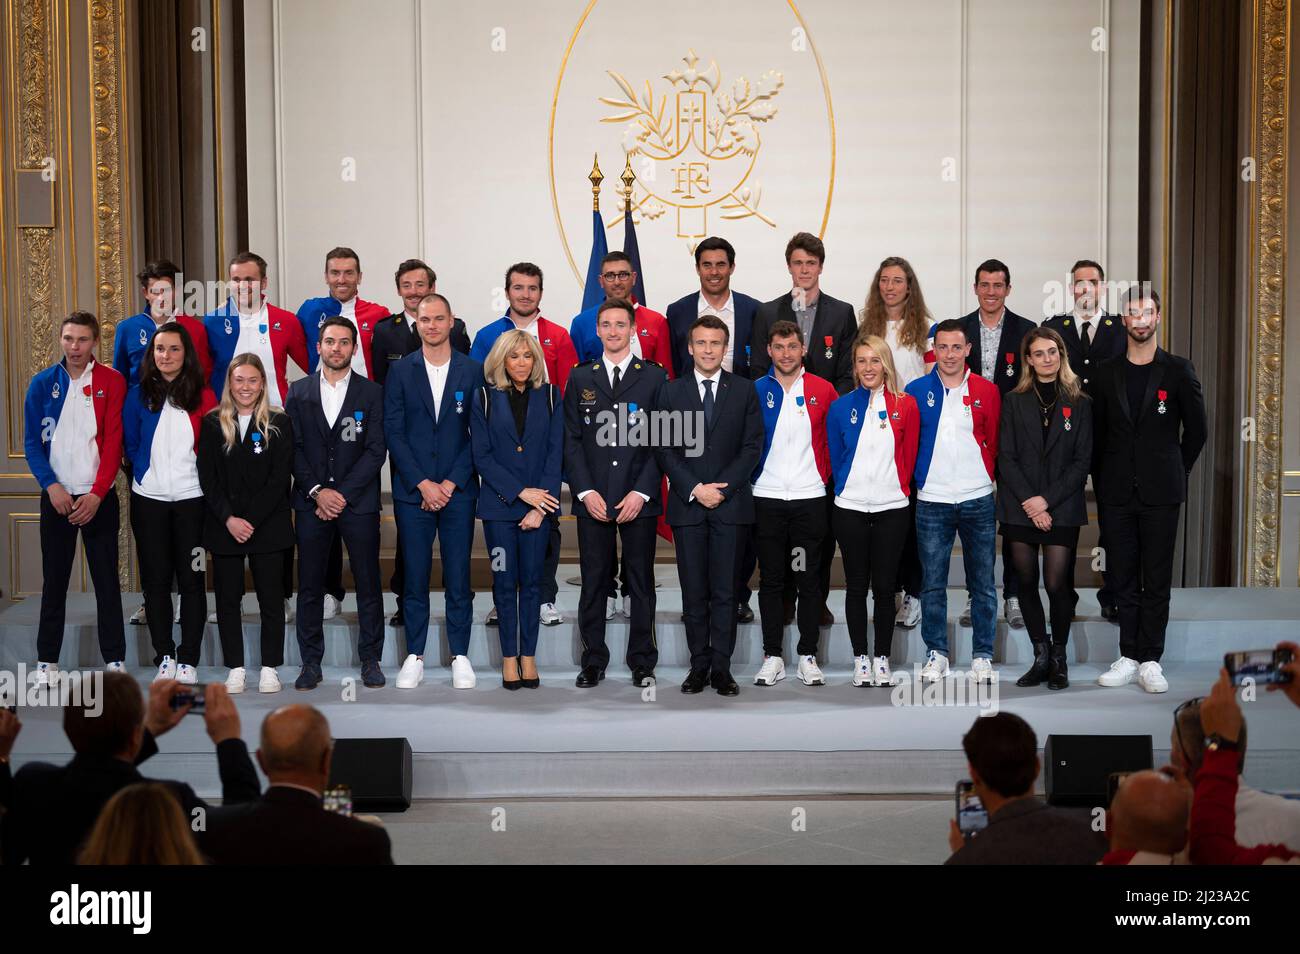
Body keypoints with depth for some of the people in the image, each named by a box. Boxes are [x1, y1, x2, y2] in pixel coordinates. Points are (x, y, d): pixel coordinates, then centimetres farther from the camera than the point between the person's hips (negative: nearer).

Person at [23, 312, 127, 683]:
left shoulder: (112, 382, -1)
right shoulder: (42, 383, 3)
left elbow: (114, 441, -6)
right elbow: (31, 442, 2)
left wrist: (97, 494, -13)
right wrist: (51, 486, -11)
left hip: (99, 498, -1)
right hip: (56, 497, 1)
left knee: (107, 580, 2)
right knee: (54, 581, 7)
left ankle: (115, 659, 8)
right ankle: (46, 660, 14)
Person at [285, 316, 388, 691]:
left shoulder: (372, 393, 4)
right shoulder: (299, 392, 9)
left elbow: (376, 450, -3)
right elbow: (293, 447, 3)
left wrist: (343, 494, -10)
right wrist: (317, 491, -9)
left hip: (358, 502, -1)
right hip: (311, 501, 1)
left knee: (368, 584, 2)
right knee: (309, 586, 2)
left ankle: (370, 659, 12)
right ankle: (311, 662, 10)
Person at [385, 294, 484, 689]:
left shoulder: (473, 371, 3)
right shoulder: (400, 371, 5)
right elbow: (394, 432, 0)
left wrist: (450, 484, -7)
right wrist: (422, 483, -8)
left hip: (457, 490, 0)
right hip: (412, 491, 0)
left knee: (458, 578, 2)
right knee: (415, 577, 3)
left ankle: (460, 657, 11)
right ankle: (414, 657, 11)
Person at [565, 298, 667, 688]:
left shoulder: (654, 377, 4)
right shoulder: (581, 378, 10)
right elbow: (571, 439, 6)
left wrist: (641, 492, -10)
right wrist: (585, 491, -5)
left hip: (639, 499, -1)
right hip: (592, 499, 1)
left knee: (641, 580, 4)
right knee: (593, 581, 4)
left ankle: (642, 662, 12)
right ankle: (594, 660, 12)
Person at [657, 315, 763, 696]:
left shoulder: (744, 391, 7)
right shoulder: (672, 391, 8)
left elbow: (752, 447, 1)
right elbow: (664, 448, 3)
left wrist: (722, 488, -10)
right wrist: (694, 489, -8)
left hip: (730, 504, -1)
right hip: (686, 505, 1)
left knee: (725, 590, -1)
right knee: (694, 591, 2)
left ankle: (721, 667, 3)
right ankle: (699, 665, 8)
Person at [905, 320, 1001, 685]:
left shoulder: (987, 392, 4)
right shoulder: (917, 391, 3)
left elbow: (995, 441, 11)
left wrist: (985, 475, 6)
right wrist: (918, 478, 5)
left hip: (978, 500, 0)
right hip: (932, 501, 0)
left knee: (983, 583, 4)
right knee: (933, 583, 4)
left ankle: (983, 655, 13)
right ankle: (936, 653, 13)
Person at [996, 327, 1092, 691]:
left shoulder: (1079, 403, 6)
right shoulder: (1014, 401, 7)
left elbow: (1082, 460, 0)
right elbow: (1006, 458, 1)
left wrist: (1046, 500, -10)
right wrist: (1029, 502, -10)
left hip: (1062, 507, -1)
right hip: (1020, 507, 1)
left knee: (1057, 583, -6)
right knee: (1027, 583, 4)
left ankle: (1059, 659, 9)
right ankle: (1041, 656, 14)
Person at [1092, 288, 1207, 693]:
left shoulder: (1178, 370, 2)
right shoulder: (1107, 373, 8)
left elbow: (1196, 430, 7)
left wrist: (1175, 473, 7)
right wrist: (1105, 477, 8)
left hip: (1160, 493, -2)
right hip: (1117, 493, 2)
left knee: (1157, 579, 0)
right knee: (1123, 578, 5)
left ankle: (1150, 661, 5)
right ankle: (1128, 656, 12)